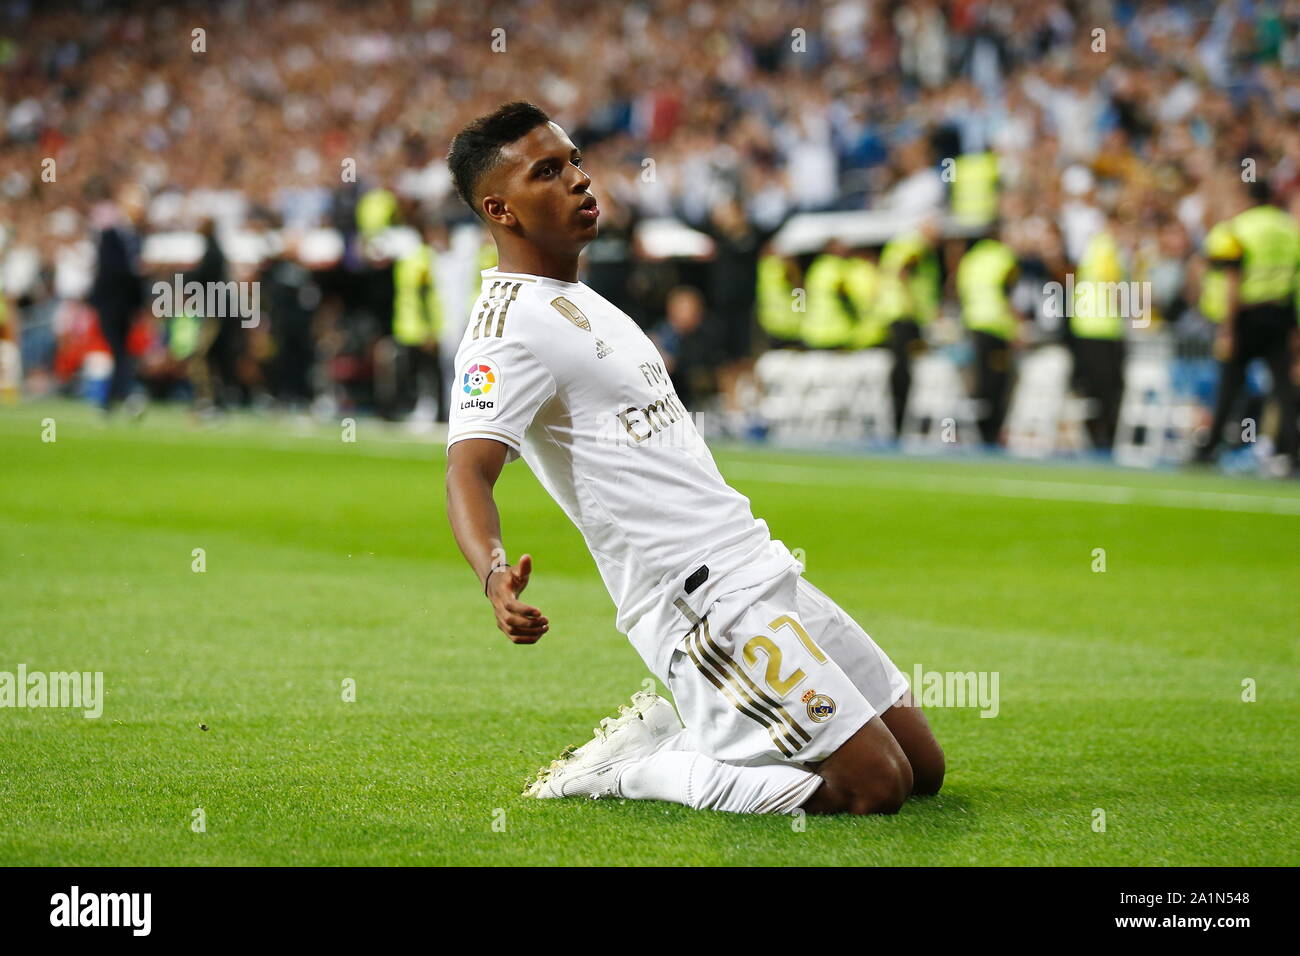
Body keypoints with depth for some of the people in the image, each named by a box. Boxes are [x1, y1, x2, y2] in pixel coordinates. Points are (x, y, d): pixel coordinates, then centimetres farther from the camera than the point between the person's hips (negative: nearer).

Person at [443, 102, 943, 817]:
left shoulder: (581, 302, 17)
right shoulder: (510, 325, -13)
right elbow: (468, 470, -27)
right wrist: (496, 577, -47)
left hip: (761, 571, 10)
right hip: (703, 601, -10)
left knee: (923, 768, 9)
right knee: (875, 785, -14)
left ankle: (665, 737, 12)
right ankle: (630, 769, -3)